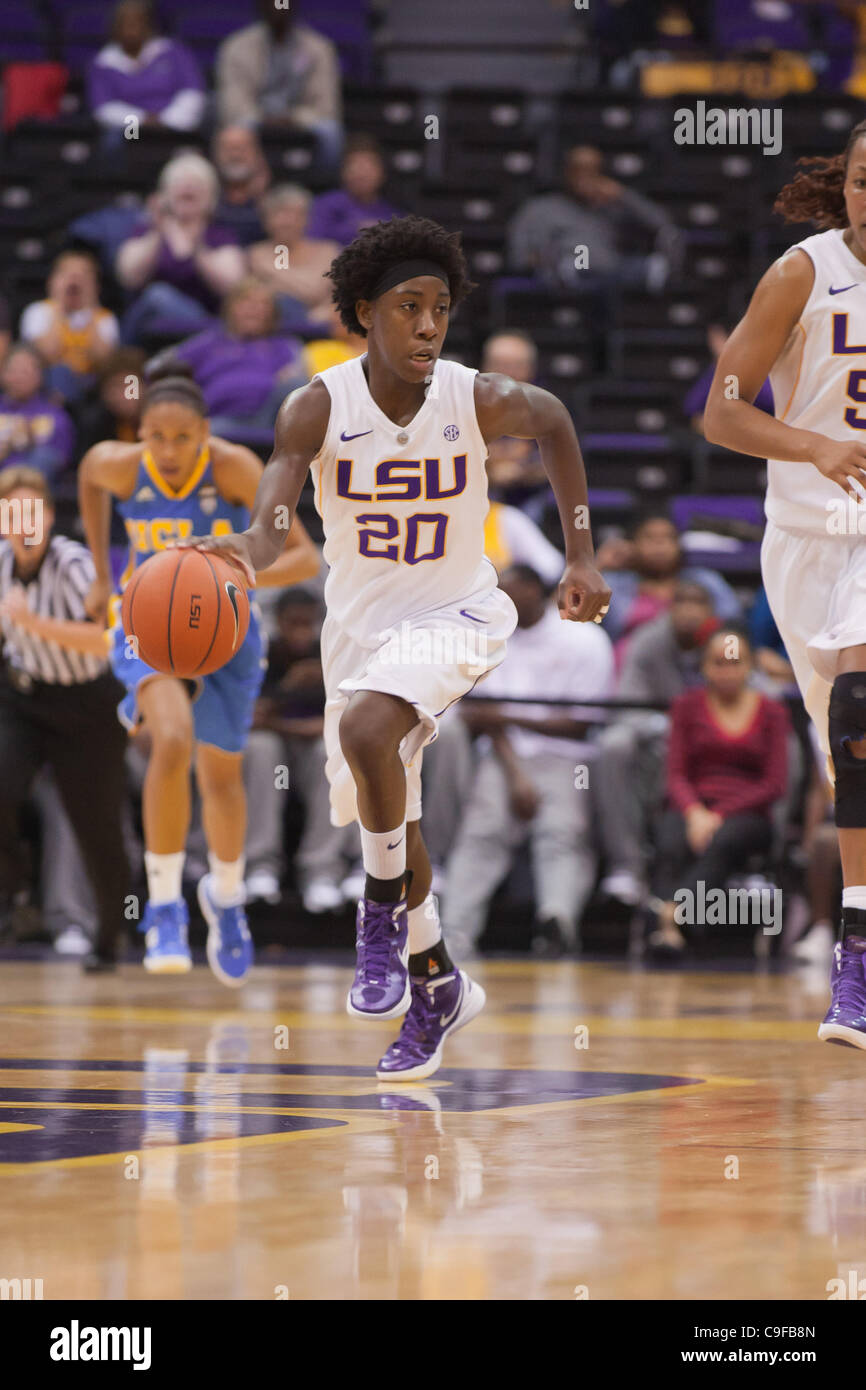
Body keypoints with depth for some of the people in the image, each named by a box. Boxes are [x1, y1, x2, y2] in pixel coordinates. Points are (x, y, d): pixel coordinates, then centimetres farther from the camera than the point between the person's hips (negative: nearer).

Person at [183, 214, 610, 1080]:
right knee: (383, 818, 14)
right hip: (360, 622, 3)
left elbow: (553, 422, 6)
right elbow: (273, 504, -32)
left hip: (456, 616, -3)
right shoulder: (319, 407, -18)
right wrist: (249, 551, -56)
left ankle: (386, 912, -11)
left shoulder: (478, 401, -17)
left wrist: (580, 554, 5)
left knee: (366, 726, -32)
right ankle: (436, 985, 37)